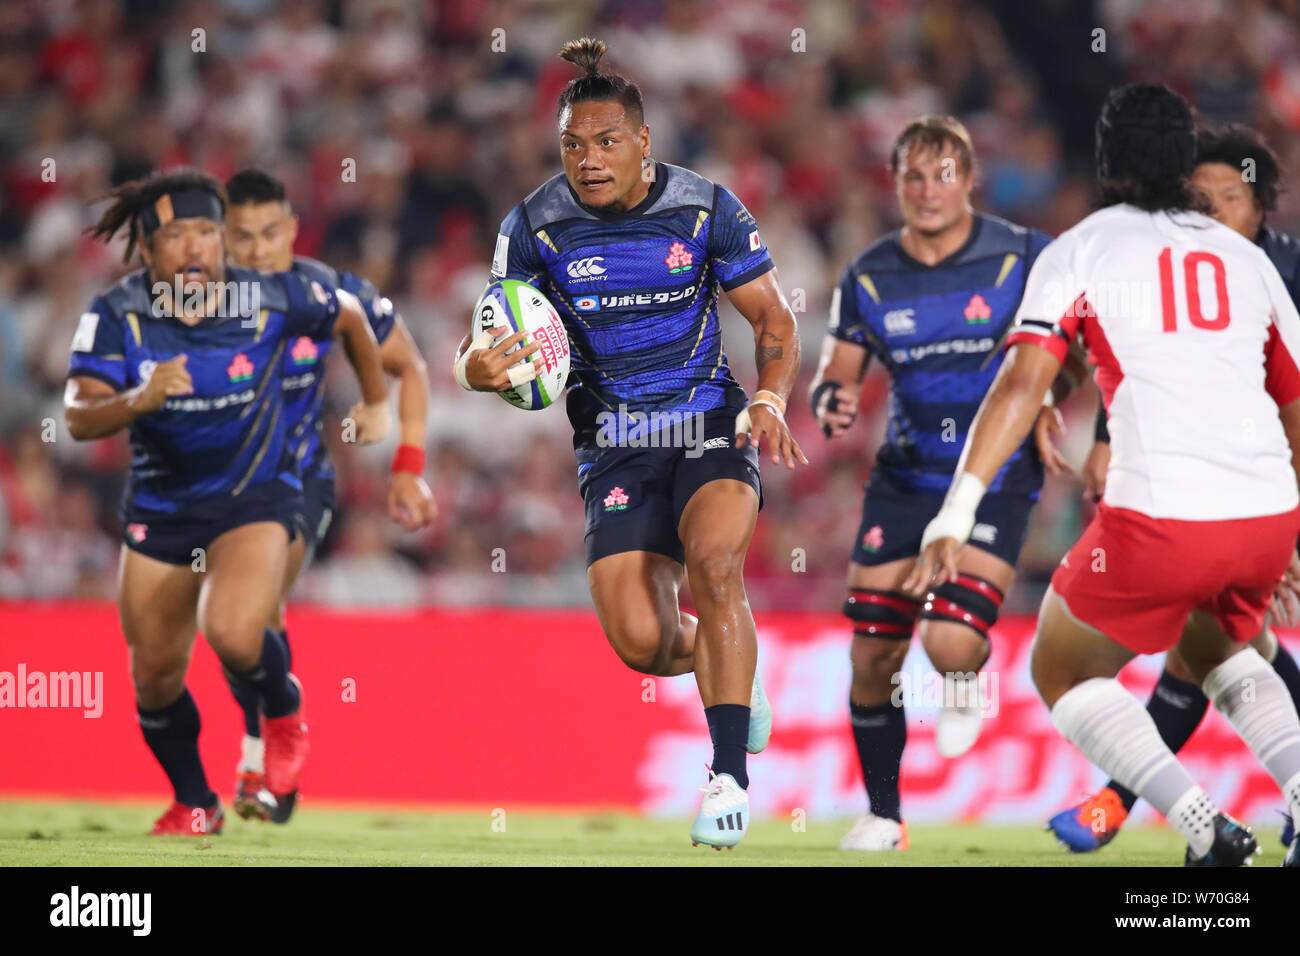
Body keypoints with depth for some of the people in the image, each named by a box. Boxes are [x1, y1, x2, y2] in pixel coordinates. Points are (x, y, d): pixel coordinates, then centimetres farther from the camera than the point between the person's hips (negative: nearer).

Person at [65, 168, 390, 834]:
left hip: (254, 497, -3)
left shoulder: (270, 299, -14)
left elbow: (349, 316, 6)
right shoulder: (117, 316, -14)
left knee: (232, 633, -29)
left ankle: (283, 707, 6)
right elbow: (79, 417, -24)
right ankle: (193, 805, 33)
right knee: (155, 681, 7)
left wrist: (376, 402, 18)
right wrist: (140, 399, -43)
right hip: (158, 509, 3)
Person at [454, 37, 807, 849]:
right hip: (613, 444, 1)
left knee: (712, 558, -30)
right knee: (642, 642, -12)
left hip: (711, 423, -1)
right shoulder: (536, 226, -5)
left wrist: (770, 401, -16)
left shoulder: (706, 206, -6)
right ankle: (728, 660, 27)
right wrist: (481, 367, -26)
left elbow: (774, 319, 2)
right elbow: (491, 346, -2)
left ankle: (731, 775, -23)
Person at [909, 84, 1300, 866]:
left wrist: (954, 517, -9)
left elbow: (1022, 386, -5)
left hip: (1159, 517, -5)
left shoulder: (1078, 251, 7)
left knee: (1065, 675, 19)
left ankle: (1209, 830, -2)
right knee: (1213, 650, 34)